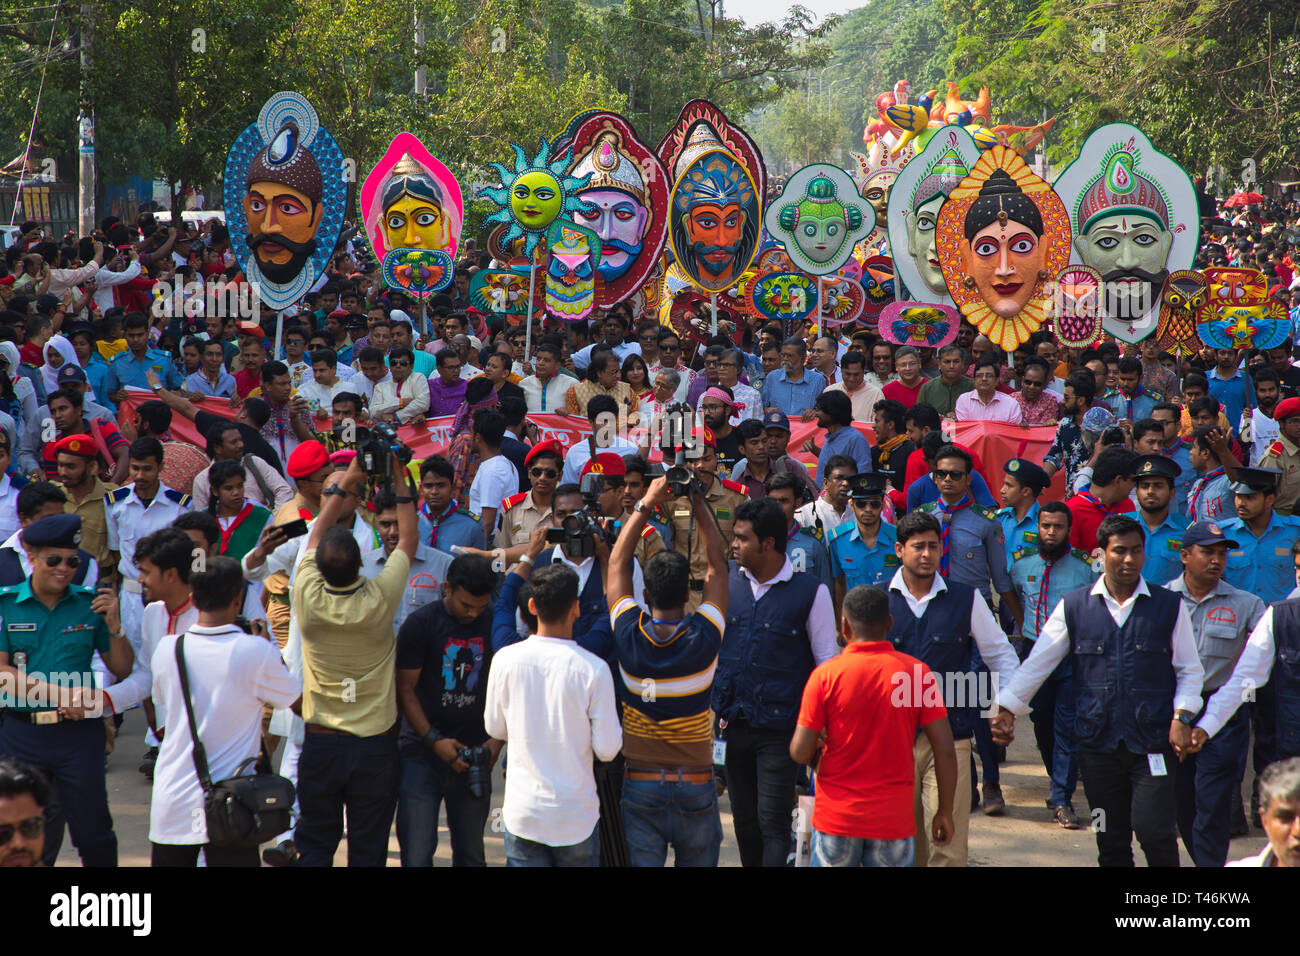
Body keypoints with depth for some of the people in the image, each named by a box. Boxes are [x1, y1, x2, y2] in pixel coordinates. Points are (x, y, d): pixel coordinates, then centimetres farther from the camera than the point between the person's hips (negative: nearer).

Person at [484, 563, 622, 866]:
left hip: (523, 815, 2)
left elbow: (495, 728, 7)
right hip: (576, 818, -1)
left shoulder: (506, 660, -8)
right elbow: (607, 749, -11)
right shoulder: (594, 670, -15)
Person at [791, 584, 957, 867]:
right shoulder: (917, 673, -4)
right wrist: (945, 812, 4)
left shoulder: (826, 675, -7)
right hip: (894, 821, 0)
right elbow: (945, 750, -6)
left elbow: (800, 753, -9)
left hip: (836, 818, 0)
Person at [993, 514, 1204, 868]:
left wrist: (1182, 716, -4)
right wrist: (1007, 708, -3)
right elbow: (1037, 663, 6)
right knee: (1111, 840, 7)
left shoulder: (1169, 606, 4)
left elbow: (1190, 670, 10)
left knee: (1155, 832, -11)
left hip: (1153, 743, -1)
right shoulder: (1074, 606, 5)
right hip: (1097, 743, 2)